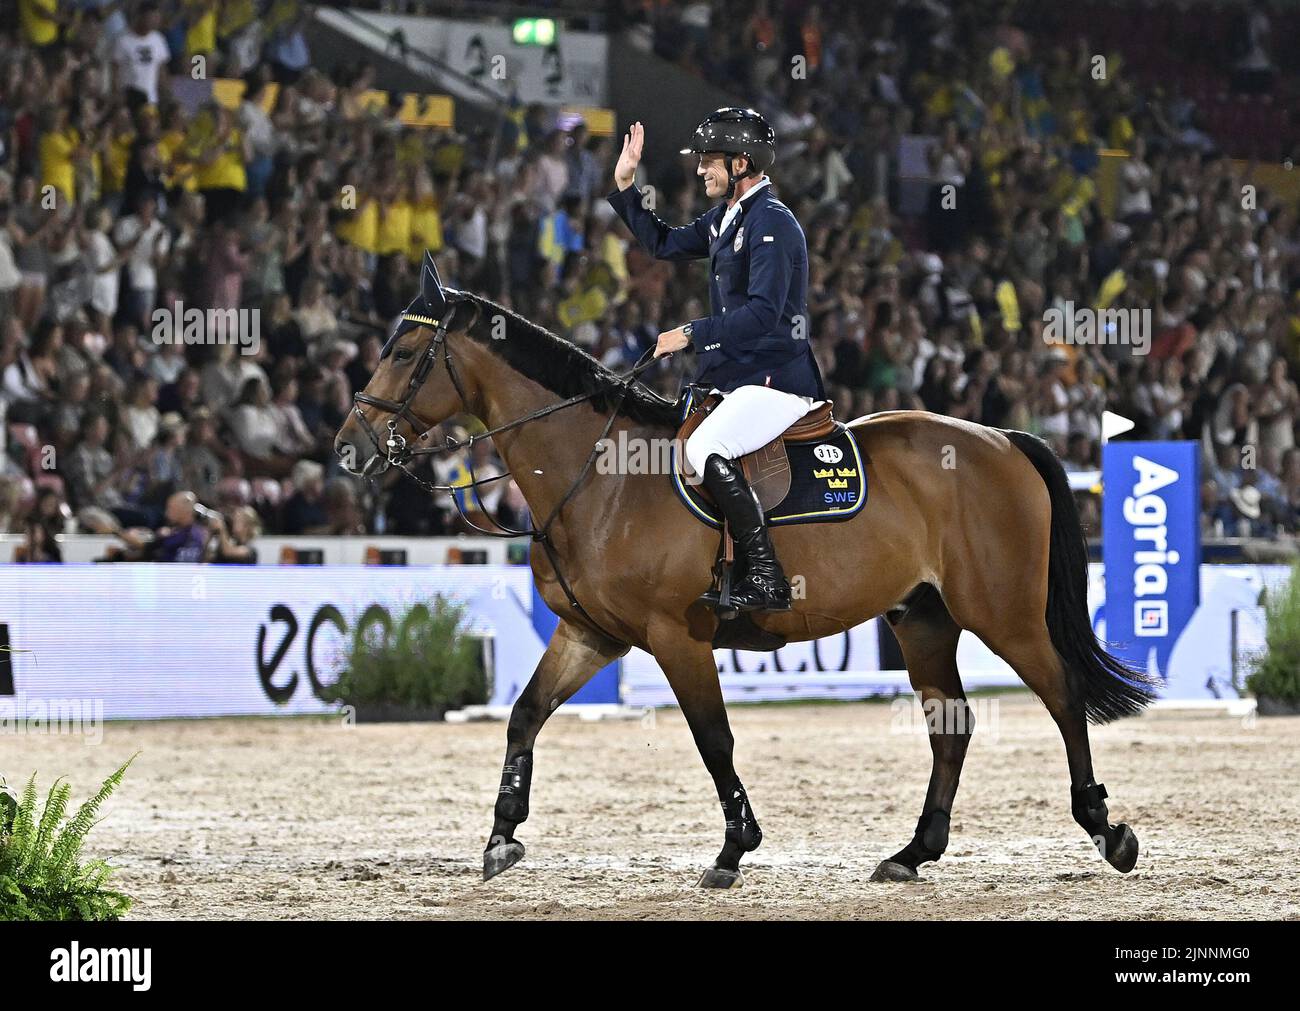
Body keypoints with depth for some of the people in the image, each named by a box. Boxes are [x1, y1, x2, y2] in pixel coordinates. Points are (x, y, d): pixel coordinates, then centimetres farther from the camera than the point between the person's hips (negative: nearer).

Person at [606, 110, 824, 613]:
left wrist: (691, 334, -21)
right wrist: (624, 187, 22)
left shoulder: (772, 223, -16)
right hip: (733, 376, 11)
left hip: (775, 381, -11)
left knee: (705, 448, -29)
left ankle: (767, 581, -29)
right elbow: (664, 244, 30)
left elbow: (762, 313, -25)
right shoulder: (725, 217, 14)